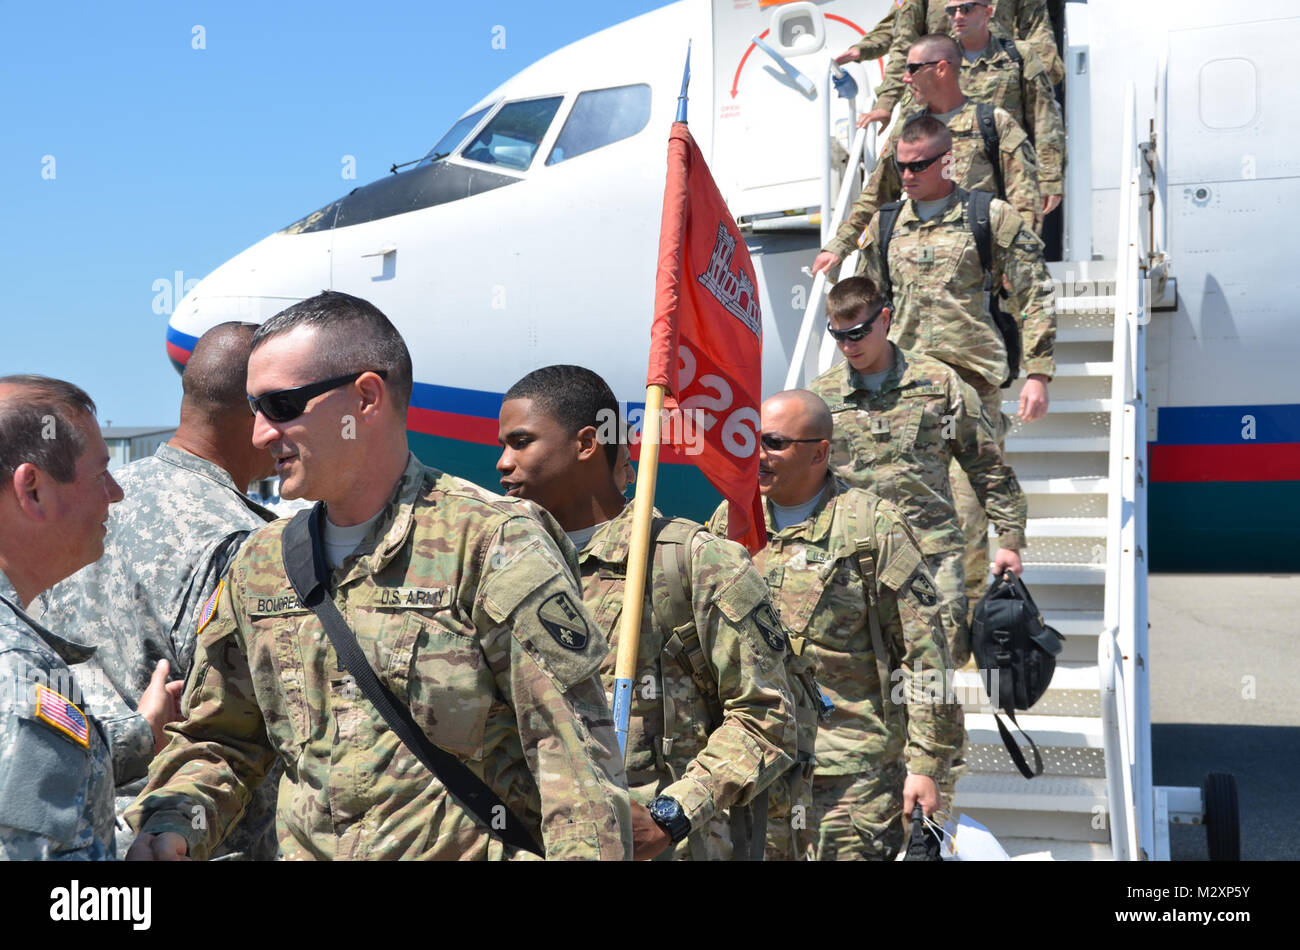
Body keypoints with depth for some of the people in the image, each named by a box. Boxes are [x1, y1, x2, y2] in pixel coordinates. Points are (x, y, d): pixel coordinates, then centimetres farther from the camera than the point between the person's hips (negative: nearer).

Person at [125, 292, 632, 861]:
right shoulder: (259, 564, 7)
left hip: (470, 847, -5)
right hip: (303, 848, 5)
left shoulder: (494, 544, -13)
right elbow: (220, 739, 16)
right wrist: (170, 821, -1)